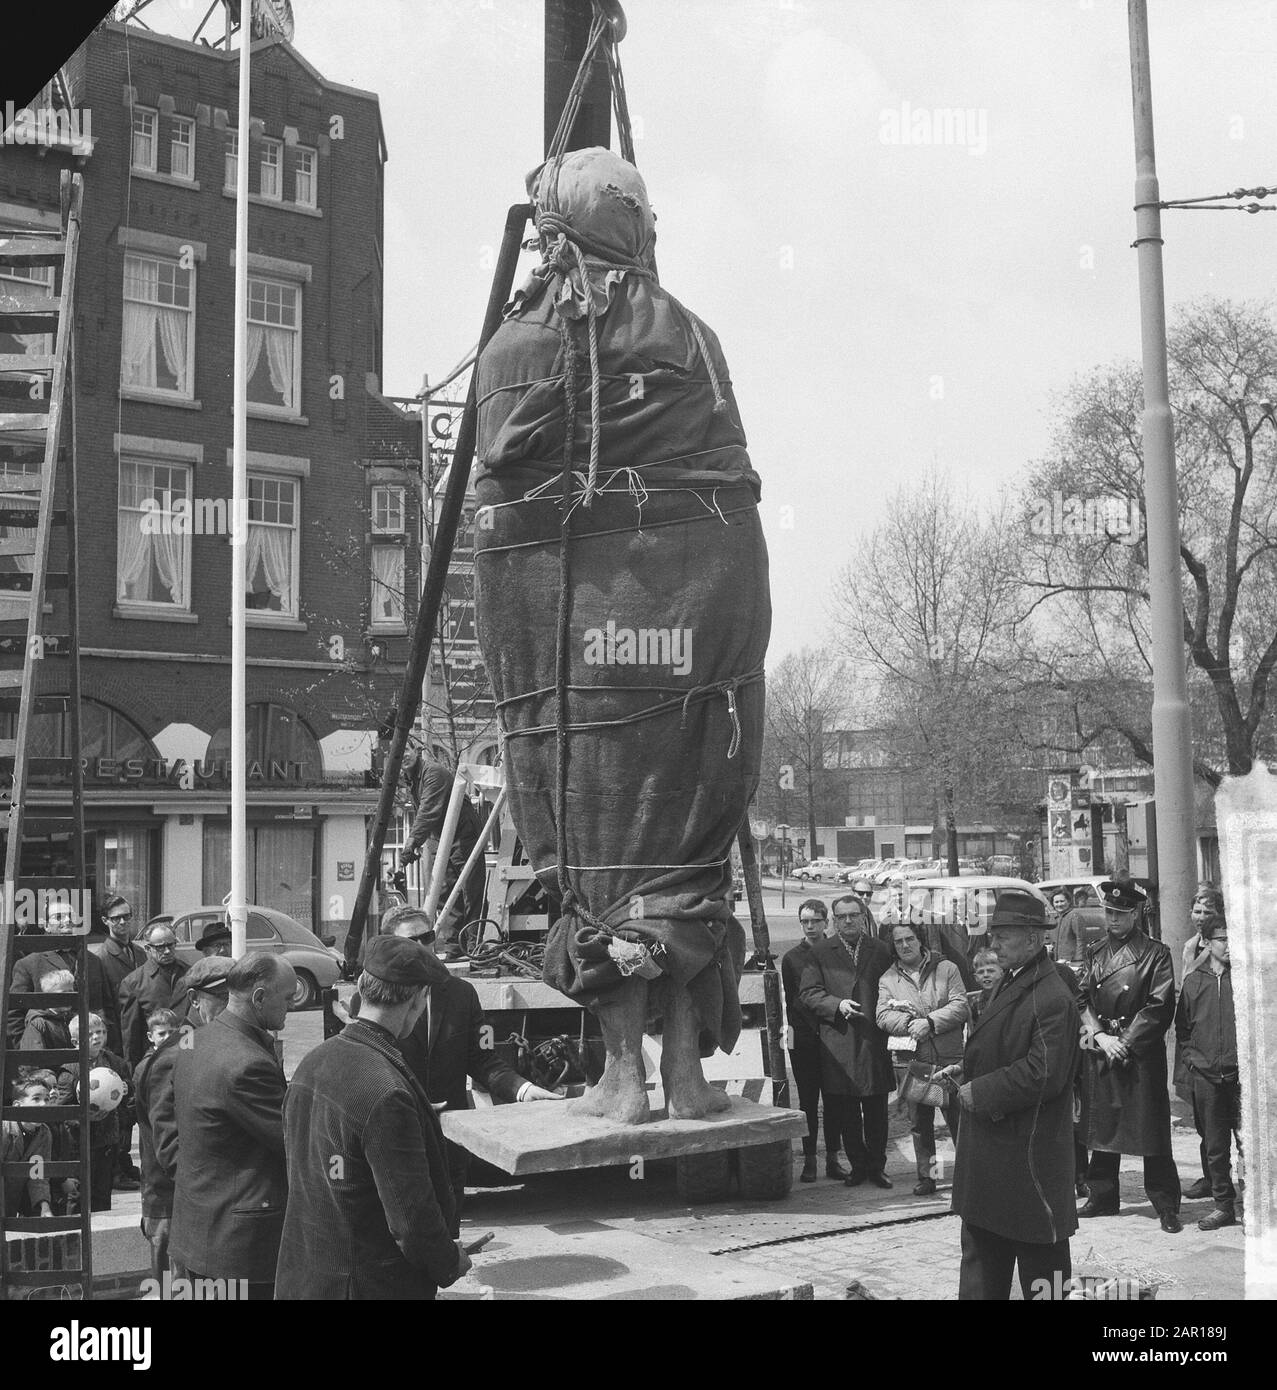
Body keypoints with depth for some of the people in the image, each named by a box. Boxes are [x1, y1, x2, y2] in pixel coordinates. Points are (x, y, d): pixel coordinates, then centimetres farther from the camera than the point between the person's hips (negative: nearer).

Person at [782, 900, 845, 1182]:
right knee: (807, 1101, 4)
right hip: (803, 1037, 0)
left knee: (832, 1099, 4)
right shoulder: (791, 958, 5)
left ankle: (832, 1159, 11)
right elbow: (789, 1000, 8)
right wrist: (792, 1030, -1)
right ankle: (809, 1160, 8)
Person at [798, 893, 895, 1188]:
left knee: (876, 1109, 4)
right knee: (845, 1111, 5)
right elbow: (807, 992, -1)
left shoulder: (881, 951, 10)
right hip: (838, 1043, -1)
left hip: (874, 1042, 1)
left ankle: (877, 1166, 16)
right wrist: (837, 1004, -15)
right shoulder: (820, 953, 5)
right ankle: (857, 1164, 18)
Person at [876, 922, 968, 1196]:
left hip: (949, 1058, -2)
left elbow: (960, 1006, -5)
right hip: (912, 1060, 2)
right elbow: (883, 1016, -3)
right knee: (919, 1122, 8)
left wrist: (929, 1022, -16)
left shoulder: (947, 969, 5)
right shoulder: (888, 980, 9)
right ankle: (926, 1176, 18)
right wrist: (910, 1023, -20)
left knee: (958, 1116, 0)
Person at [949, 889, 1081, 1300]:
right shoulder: (1011, 984, 9)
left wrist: (980, 1092, -20)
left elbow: (1043, 1075, -26)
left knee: (1039, 1252, 4)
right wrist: (966, 1071, 6)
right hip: (989, 1147, 10)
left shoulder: (1052, 999, -21)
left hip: (1028, 1153, -10)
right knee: (982, 1242, 19)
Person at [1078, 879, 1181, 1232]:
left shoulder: (1155, 954, -1)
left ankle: (1166, 1205, 4)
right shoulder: (1095, 955, 13)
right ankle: (1102, 1197, 22)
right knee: (1102, 1123, 10)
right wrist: (1100, 1037, -8)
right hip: (1100, 1051, 5)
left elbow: (1160, 1008, -8)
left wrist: (1125, 1041, -12)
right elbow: (1084, 1001, 8)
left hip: (1142, 1053, -4)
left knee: (1151, 1127, -4)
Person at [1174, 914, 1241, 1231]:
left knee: (1247, 1142, -5)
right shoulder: (1193, 982, 9)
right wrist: (1192, 1057, 2)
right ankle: (1224, 1206, 20)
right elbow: (1182, 1028, 15)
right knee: (1214, 1146, 9)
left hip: (1241, 1074, -3)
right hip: (1206, 1075, 3)